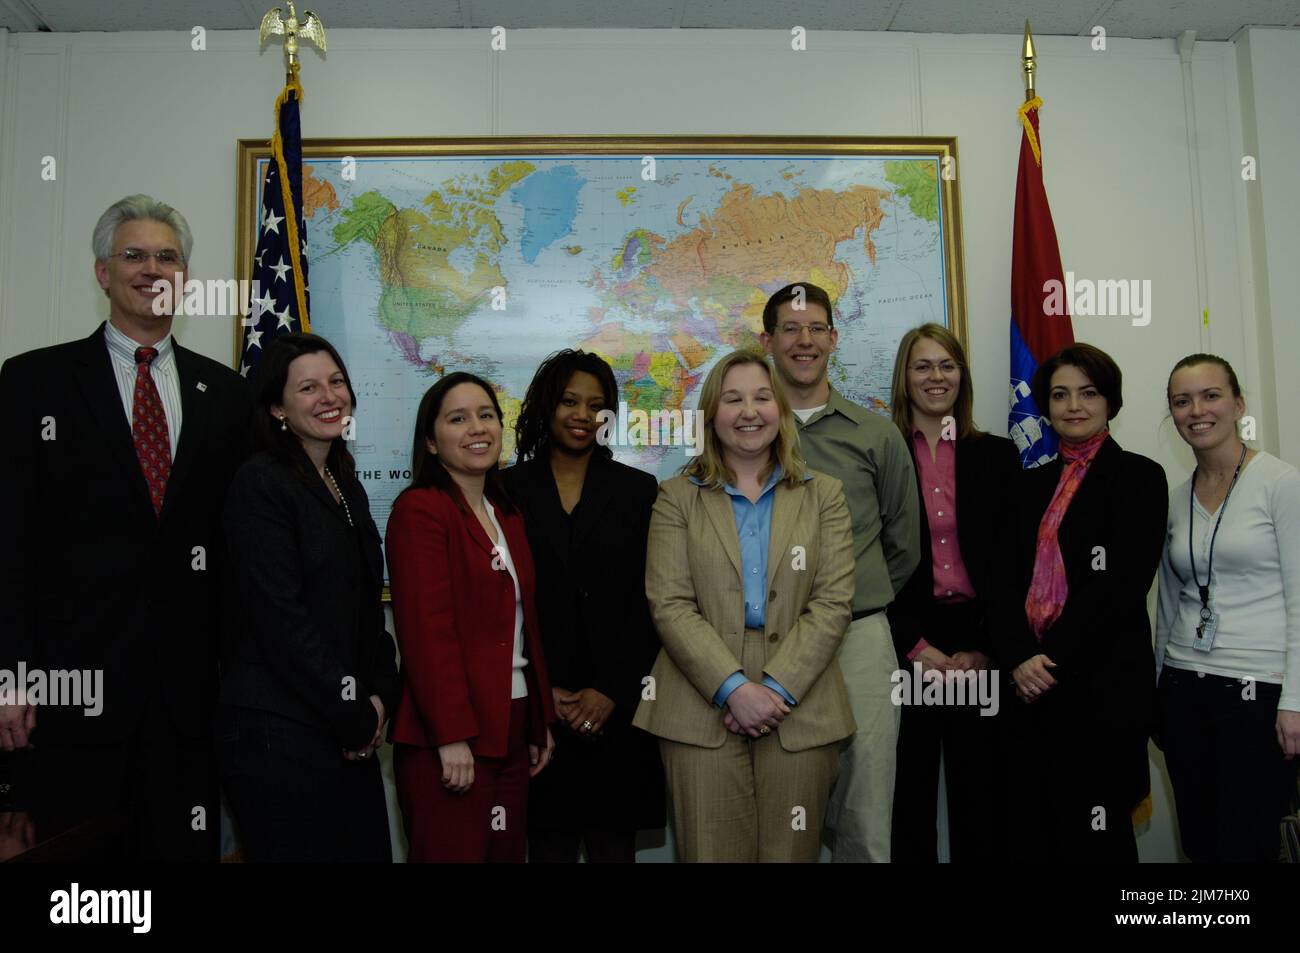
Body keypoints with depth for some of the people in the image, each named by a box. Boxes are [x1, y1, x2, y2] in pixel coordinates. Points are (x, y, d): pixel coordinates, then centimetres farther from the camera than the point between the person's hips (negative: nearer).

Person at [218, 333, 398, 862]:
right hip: (278, 728, -7)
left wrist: (379, 699, 3)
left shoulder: (347, 485, 13)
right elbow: (280, 616, -17)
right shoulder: (261, 483, -11)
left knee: (369, 848, 10)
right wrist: (354, 714, -11)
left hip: (353, 731, 7)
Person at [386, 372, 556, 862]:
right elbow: (425, 629, -16)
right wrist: (452, 736, -19)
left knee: (508, 853, 12)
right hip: (449, 739, -7)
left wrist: (541, 722, 12)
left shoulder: (508, 515, 15)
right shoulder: (419, 509, -9)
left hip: (513, 726, 7)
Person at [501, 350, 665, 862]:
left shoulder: (638, 490, 7)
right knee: (548, 843, 4)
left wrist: (611, 690, -5)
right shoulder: (508, 490, 4)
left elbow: (648, 602, 2)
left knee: (614, 843, 4)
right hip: (534, 707, 0)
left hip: (615, 707, 1)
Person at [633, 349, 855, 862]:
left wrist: (777, 688, -11)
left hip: (800, 710, 1)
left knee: (790, 853, 7)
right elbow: (669, 605, -3)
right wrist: (735, 688, -13)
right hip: (703, 709, -1)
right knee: (713, 852, 3)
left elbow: (833, 603, 0)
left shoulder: (824, 496, 10)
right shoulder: (678, 497, 7)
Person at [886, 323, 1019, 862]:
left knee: (980, 794, 6)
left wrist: (984, 648, -5)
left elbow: (1011, 563, 5)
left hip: (979, 643, 2)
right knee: (910, 793, 5)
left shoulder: (997, 456, 9)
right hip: (907, 645, -1)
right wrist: (917, 647, -8)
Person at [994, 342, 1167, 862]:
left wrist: (1057, 662, -14)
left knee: (1094, 830, 1)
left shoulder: (1138, 476, -1)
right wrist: (1019, 658, -6)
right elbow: (1011, 579, 9)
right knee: (1041, 828, 9)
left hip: (1104, 680, -5)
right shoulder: (1032, 484, 15)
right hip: (1034, 681, 5)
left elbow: (1123, 584, -11)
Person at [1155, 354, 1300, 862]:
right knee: (1199, 844, 11)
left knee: (1244, 847, -1)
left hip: (1258, 690, -5)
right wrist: (1157, 691, 15)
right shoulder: (1175, 499, 10)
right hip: (1184, 690, 5)